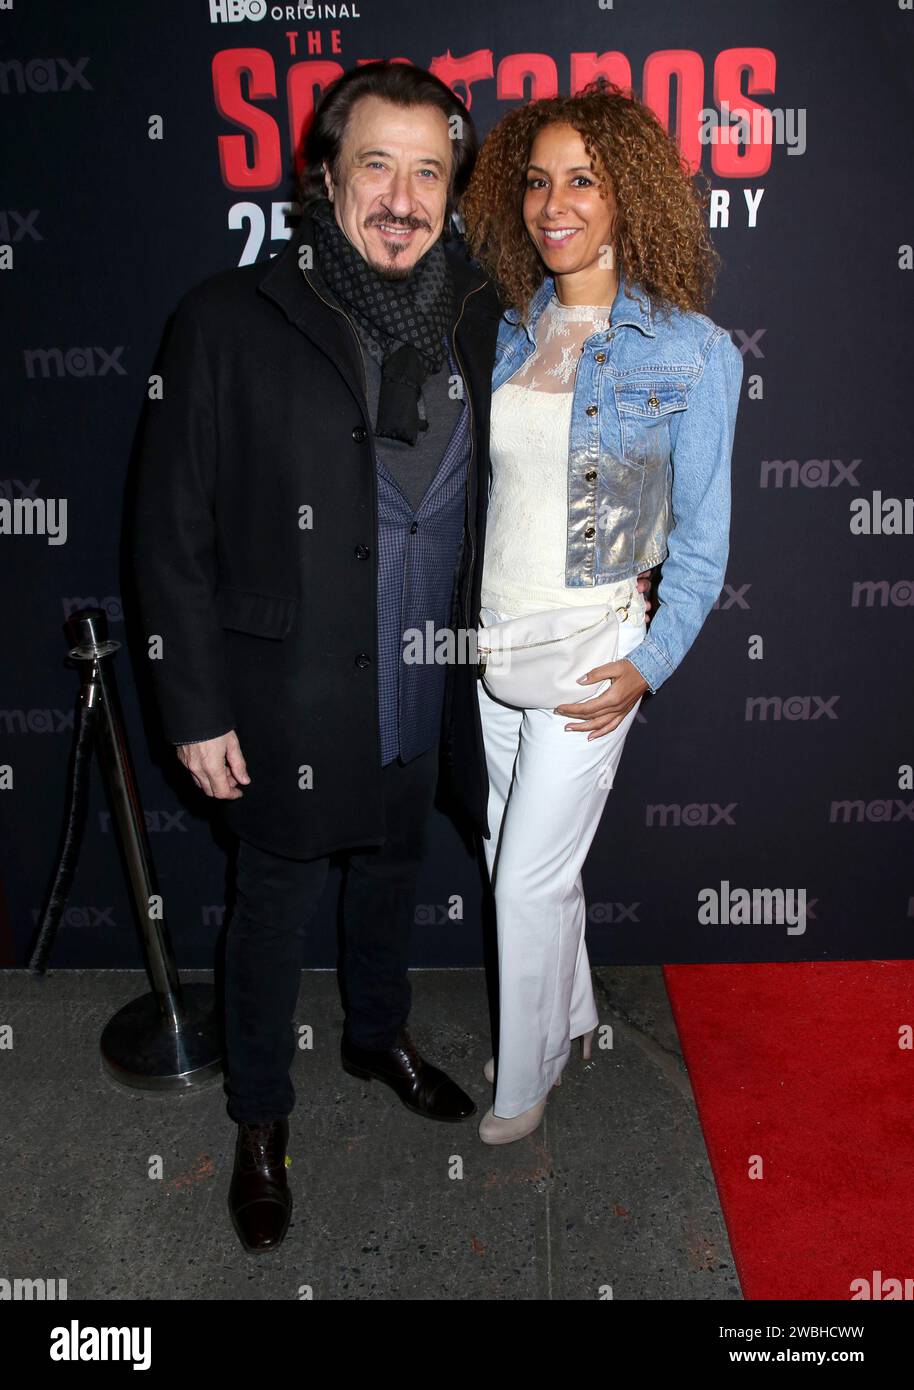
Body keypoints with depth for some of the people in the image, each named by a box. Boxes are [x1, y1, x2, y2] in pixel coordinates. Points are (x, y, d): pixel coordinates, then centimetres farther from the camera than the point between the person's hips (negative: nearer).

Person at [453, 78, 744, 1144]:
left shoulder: (691, 351, -10)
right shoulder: (511, 330, 5)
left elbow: (701, 537, -7)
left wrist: (648, 668, -12)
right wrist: (465, 613, 10)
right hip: (492, 634, 6)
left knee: (530, 877, 2)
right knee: (514, 852, 17)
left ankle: (525, 1077, 27)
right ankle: (571, 1016, 43)